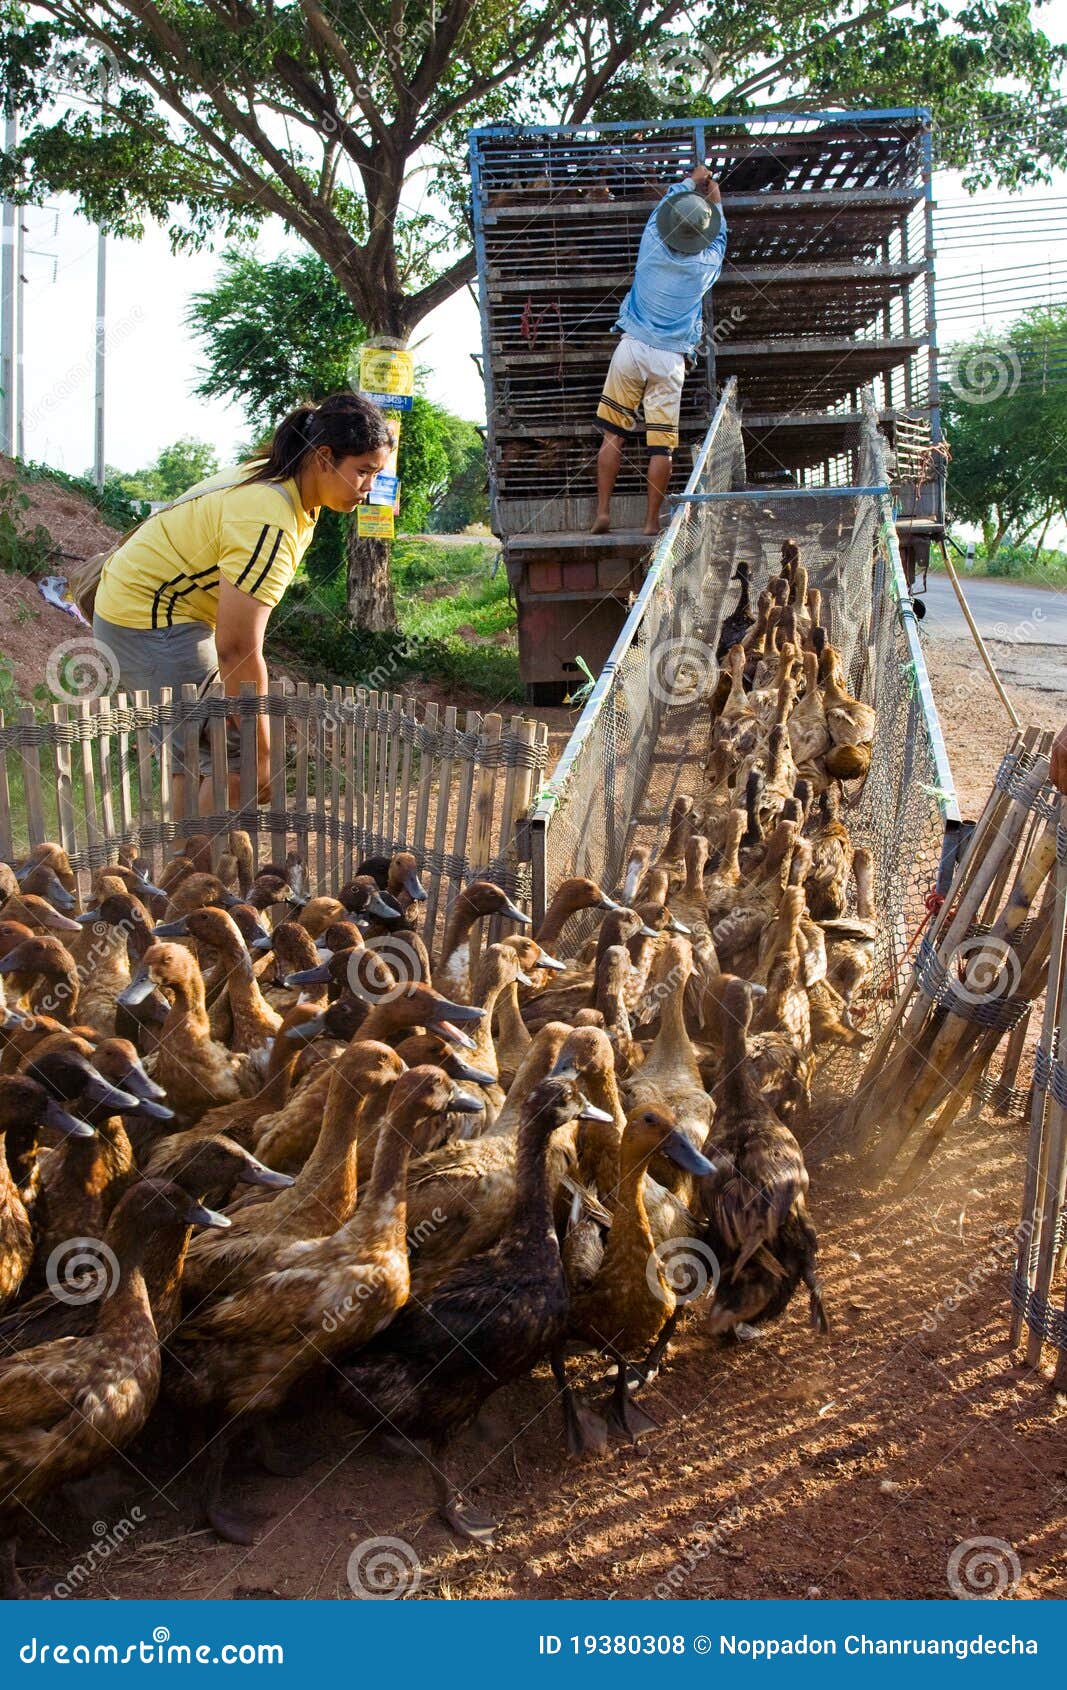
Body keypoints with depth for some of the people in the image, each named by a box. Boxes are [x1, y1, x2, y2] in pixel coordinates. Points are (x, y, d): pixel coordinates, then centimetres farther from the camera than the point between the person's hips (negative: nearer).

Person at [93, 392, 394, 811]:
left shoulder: (277, 481, 3)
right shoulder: (267, 522, -29)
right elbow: (237, 649, -31)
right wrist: (261, 754, -24)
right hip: (151, 625, -11)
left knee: (195, 763, 16)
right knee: (239, 765, -12)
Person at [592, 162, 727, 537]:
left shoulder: (652, 246, -3)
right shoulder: (705, 266, -2)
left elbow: (665, 204, 20)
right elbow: (719, 238, 23)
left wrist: (690, 182, 36)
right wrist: (715, 203, 39)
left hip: (632, 348, 1)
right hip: (670, 360, -1)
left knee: (613, 433, 4)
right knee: (661, 444, 0)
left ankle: (603, 512, 0)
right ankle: (652, 521, 1)